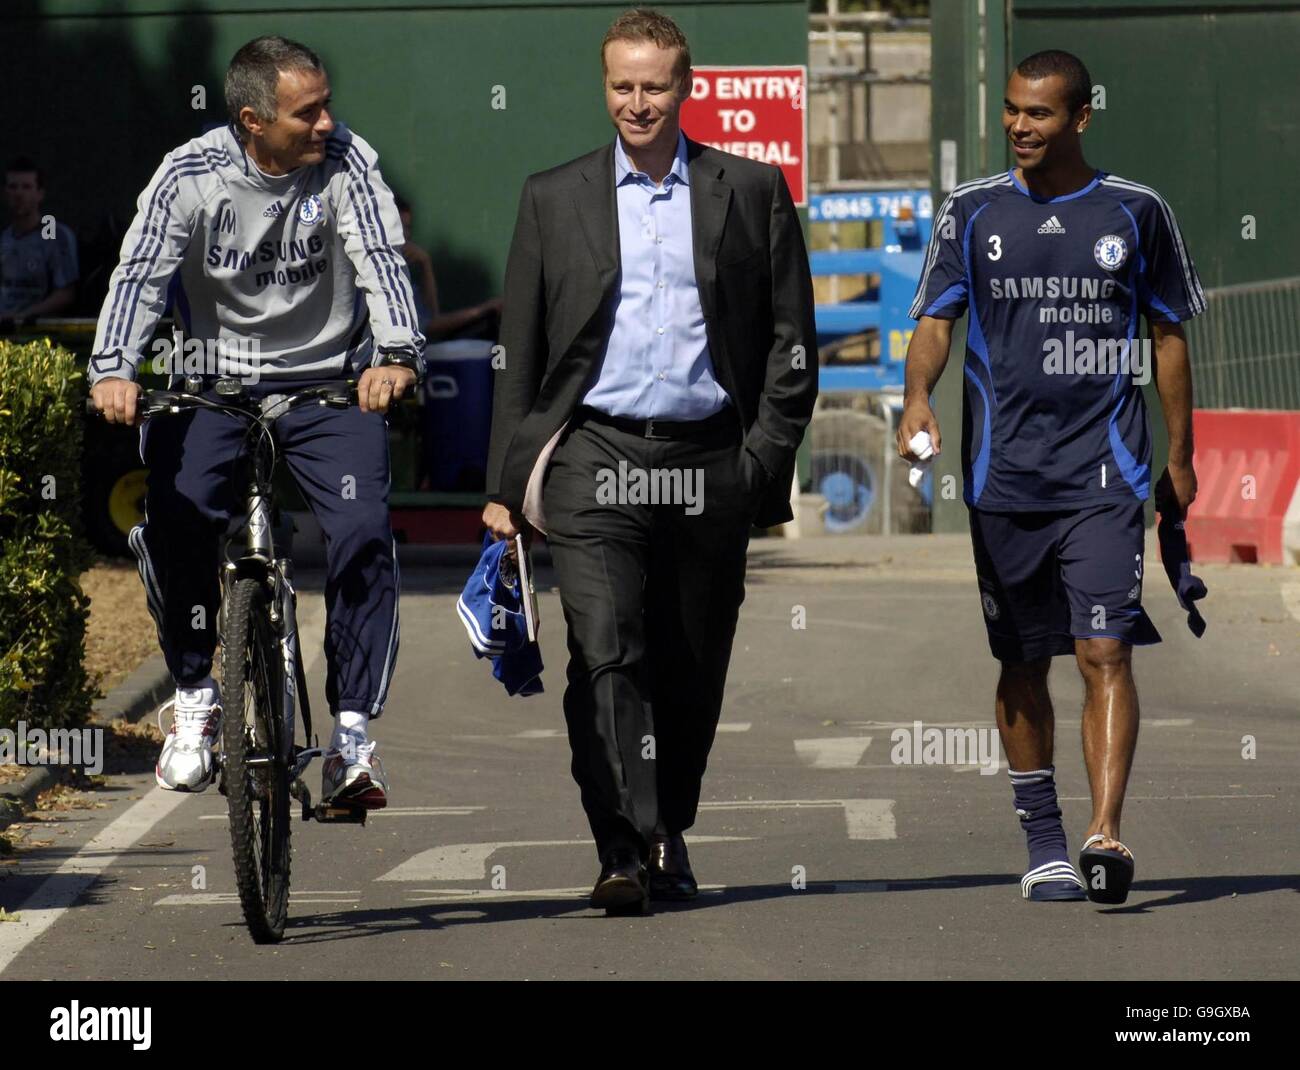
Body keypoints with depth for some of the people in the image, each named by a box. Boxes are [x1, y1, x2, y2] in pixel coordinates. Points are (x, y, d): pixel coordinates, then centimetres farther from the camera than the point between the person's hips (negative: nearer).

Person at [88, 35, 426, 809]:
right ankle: (196, 696, 3)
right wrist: (114, 368, -38)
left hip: (330, 381, 0)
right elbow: (142, 273, -20)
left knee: (363, 531, -20)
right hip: (214, 382, 0)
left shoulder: (346, 164, -11)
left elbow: (382, 262, -22)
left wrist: (397, 354, -42)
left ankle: (353, 733, -10)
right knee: (174, 520, -22)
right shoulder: (191, 175, -11)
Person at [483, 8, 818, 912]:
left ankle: (669, 835, 25)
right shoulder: (554, 198, 10)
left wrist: (766, 458, -2)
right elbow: (520, 354, 11)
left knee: (691, 671, 8)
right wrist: (507, 482, 5)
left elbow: (791, 342, 8)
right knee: (606, 656, -15)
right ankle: (625, 853, -19)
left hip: (708, 464, 1)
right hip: (594, 459, -1)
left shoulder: (752, 192, 8)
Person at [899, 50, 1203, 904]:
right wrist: (919, 395, -18)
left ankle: (1106, 834, -23)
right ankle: (1043, 845, 18)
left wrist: (1180, 458, 12)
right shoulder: (972, 214, 6)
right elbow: (935, 321, 3)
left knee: (1106, 652, -14)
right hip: (1004, 473, 2)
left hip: (1105, 471, -2)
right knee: (1022, 665, 8)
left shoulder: (1136, 213, 5)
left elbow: (1169, 337, 12)